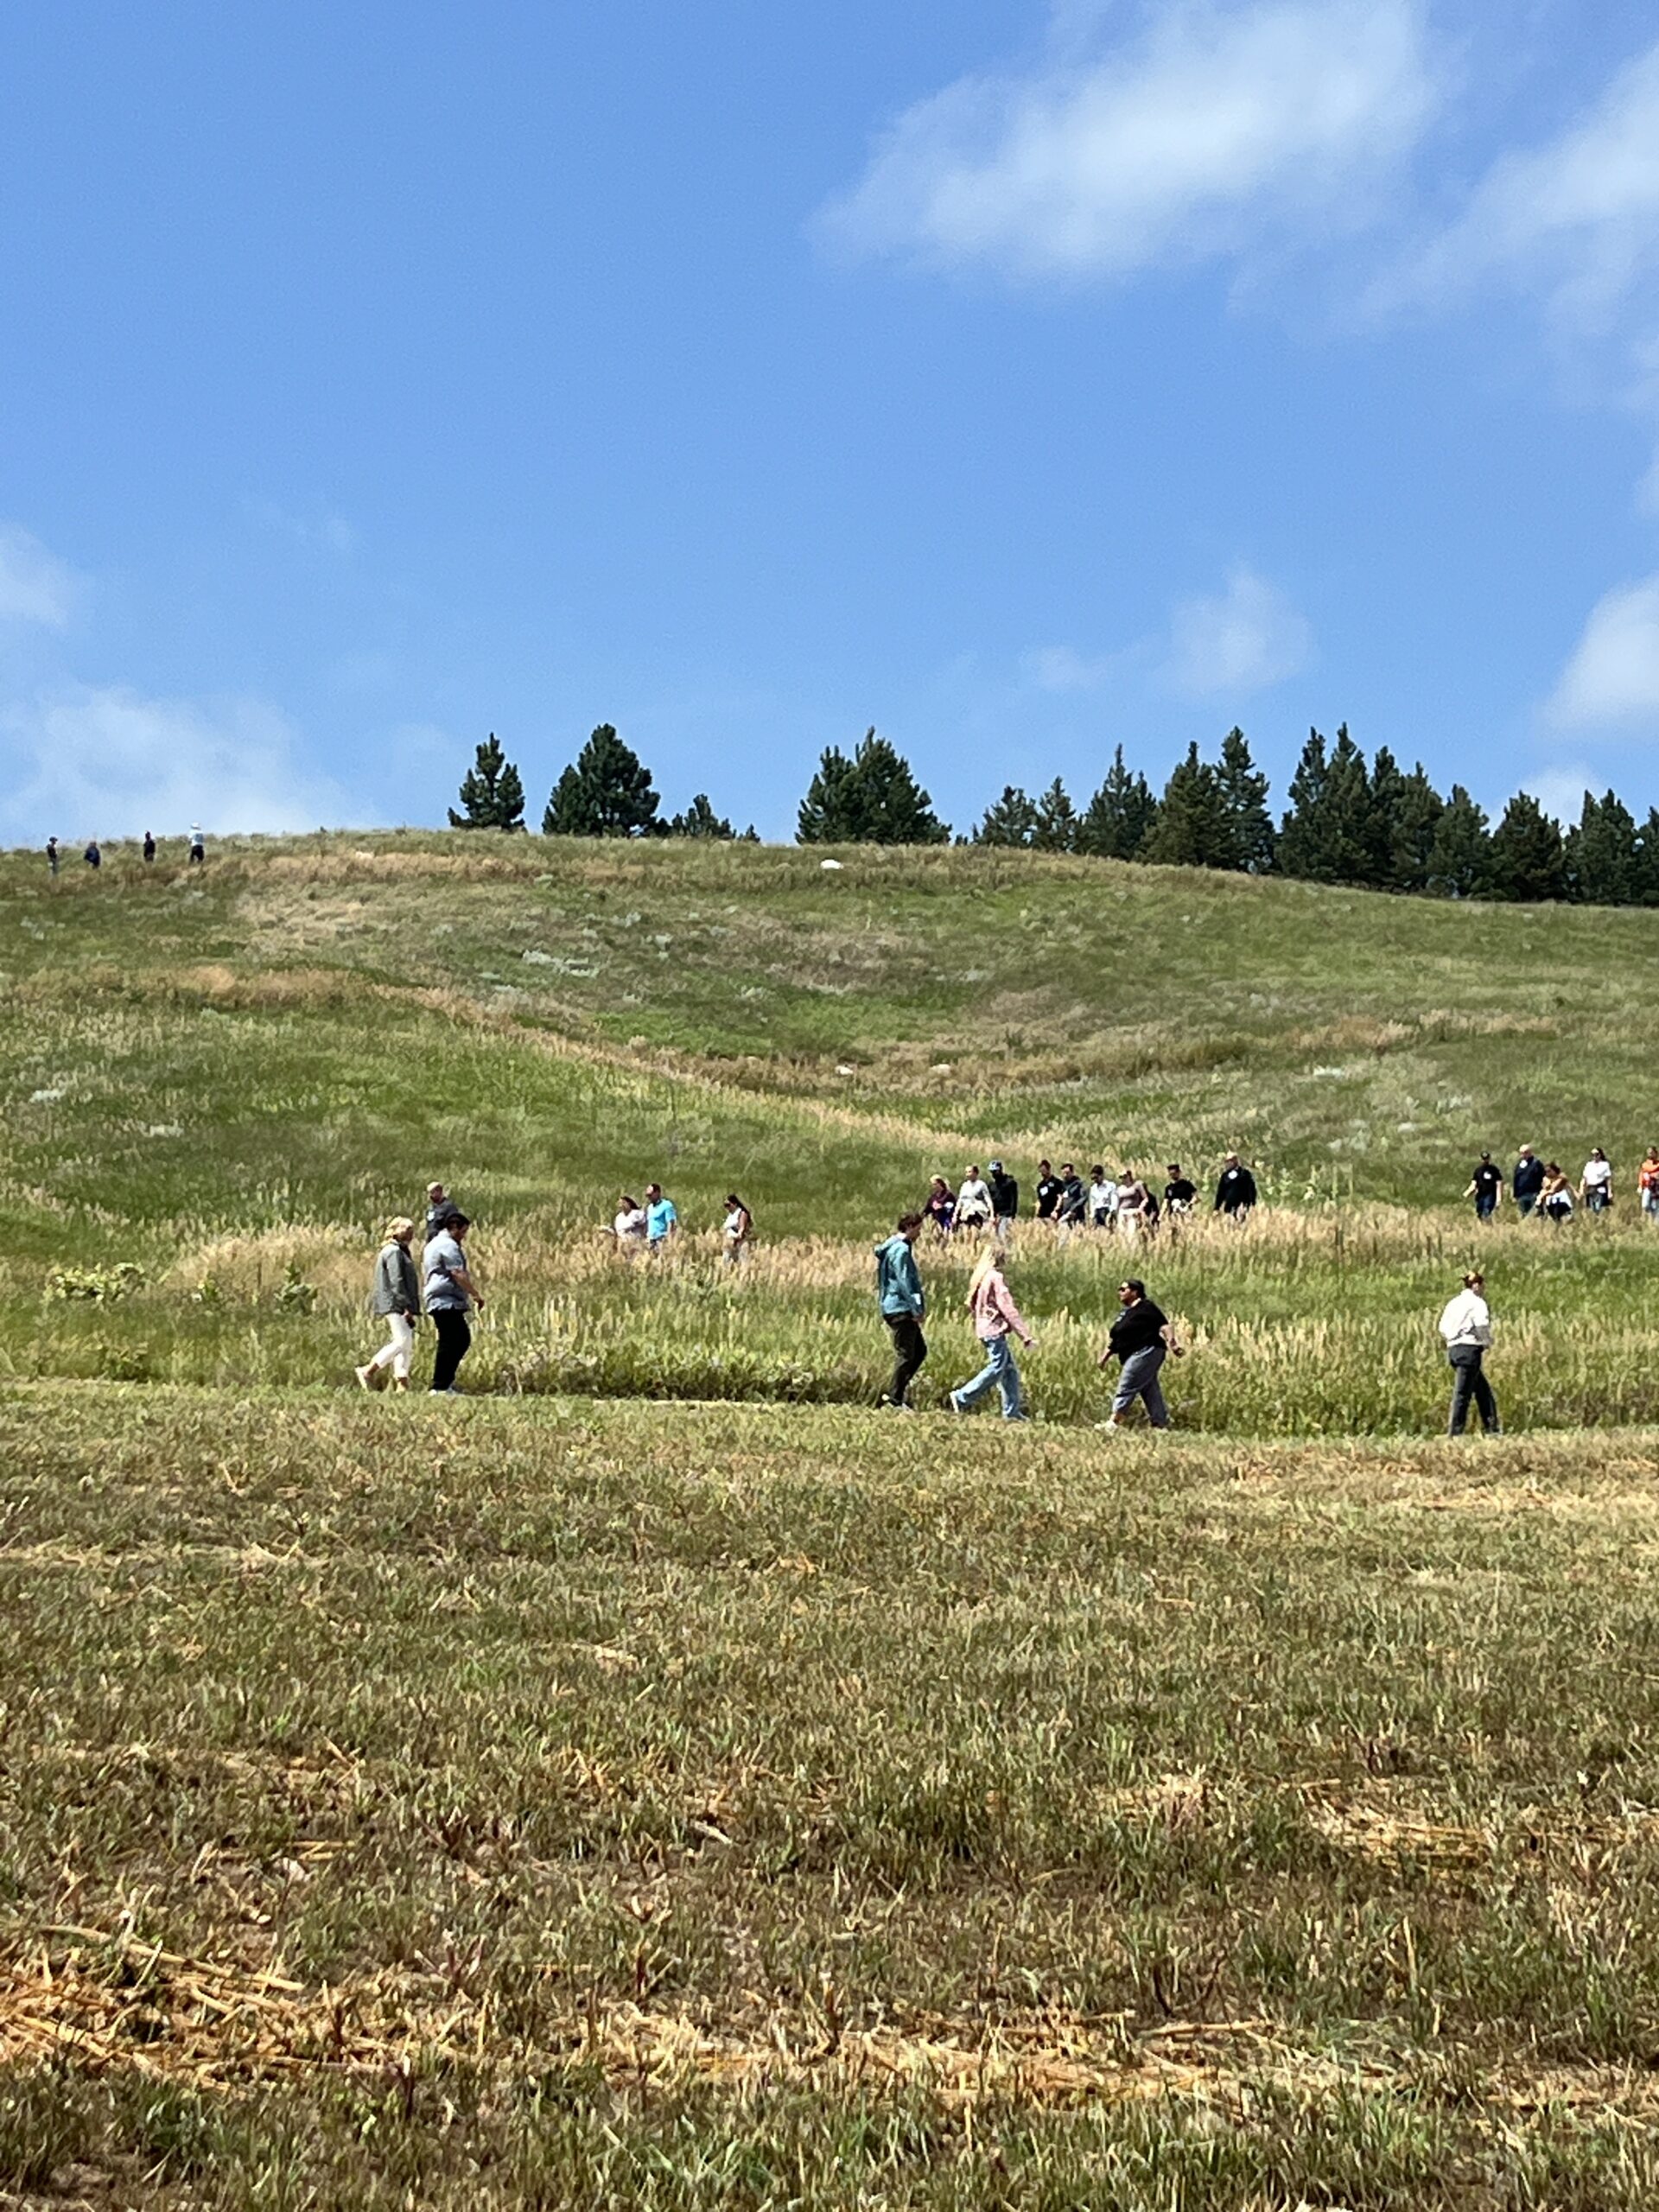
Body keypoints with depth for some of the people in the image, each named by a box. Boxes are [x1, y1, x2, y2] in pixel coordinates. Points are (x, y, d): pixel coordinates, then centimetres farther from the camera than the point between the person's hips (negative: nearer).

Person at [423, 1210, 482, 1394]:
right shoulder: (448, 1245, -11)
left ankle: (446, 1384, 14)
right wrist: (476, 1295, -12)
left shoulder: (433, 1244, 22)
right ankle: (440, 1387, -9)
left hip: (437, 1301, 11)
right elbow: (458, 1275, -18)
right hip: (447, 1302, -11)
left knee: (463, 1339, 13)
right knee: (449, 1343, -9)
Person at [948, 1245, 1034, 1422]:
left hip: (984, 1329, 10)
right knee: (996, 1369, -7)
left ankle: (1012, 1411, 12)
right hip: (995, 1329, -10)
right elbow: (1007, 1308, -16)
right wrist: (1024, 1334, -15)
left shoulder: (980, 1278, 14)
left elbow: (971, 1305, 17)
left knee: (1010, 1370, 11)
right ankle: (961, 1398, -7)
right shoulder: (996, 1278, -12)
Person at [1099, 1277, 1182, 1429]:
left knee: (1126, 1388, -13)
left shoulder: (1146, 1308, -5)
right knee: (1150, 1391, 8)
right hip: (1136, 1356, 9)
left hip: (1146, 1353, -9)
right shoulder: (1125, 1314, 22)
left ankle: (1114, 1423, -15)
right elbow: (1114, 1340, 23)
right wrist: (1105, 1356, 14)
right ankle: (1161, 1425, 9)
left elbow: (1163, 1325, -14)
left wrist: (1171, 1343, -26)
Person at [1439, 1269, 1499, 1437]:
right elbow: (1482, 1326, -19)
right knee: (1462, 1393, -7)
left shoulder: (1454, 1303, 17)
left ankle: (1491, 1429, 17)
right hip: (1470, 1349, -8)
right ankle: (1455, 1432, -8)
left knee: (1483, 1391, 16)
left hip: (1454, 1348, 8)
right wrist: (1488, 1343, -2)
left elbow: (1442, 1328, 16)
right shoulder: (1477, 1303, -6)